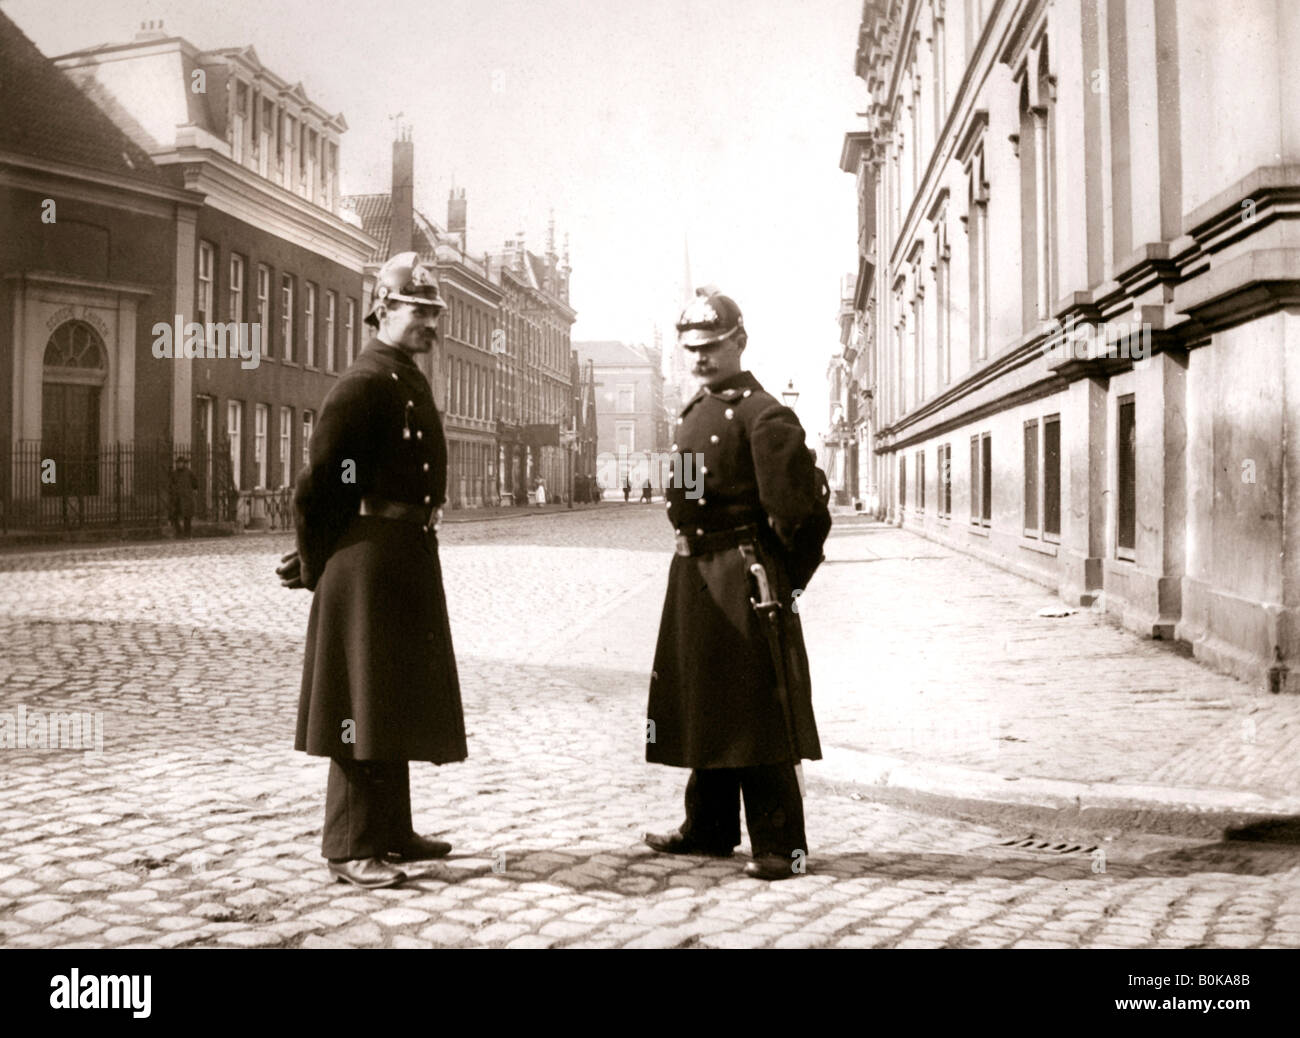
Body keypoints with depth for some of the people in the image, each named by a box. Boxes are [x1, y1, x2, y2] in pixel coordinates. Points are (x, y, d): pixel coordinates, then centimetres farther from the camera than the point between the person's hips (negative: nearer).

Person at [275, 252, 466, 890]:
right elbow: (318, 482, -15)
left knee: (399, 699, 15)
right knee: (363, 698, -4)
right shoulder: (362, 383, -13)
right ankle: (349, 848, 4)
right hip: (370, 559, -9)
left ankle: (392, 831, 26)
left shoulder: (411, 382, 16)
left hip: (411, 556, 10)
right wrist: (316, 565, -6)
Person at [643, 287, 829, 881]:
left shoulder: (762, 415, -11)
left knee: (759, 713, -5)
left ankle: (781, 845, 3)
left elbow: (793, 509, -16)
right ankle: (710, 828, 28)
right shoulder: (694, 412, 16)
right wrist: (695, 557, 14)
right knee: (704, 705, 16)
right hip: (694, 573, 9)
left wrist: (770, 571, -8)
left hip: (744, 577, -9)